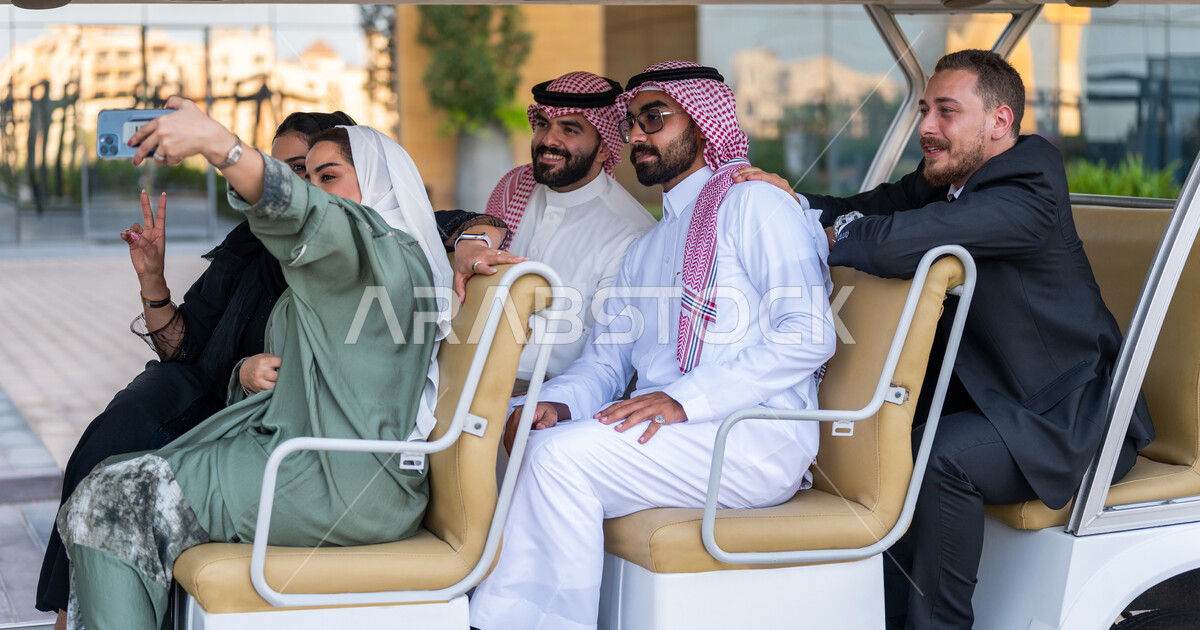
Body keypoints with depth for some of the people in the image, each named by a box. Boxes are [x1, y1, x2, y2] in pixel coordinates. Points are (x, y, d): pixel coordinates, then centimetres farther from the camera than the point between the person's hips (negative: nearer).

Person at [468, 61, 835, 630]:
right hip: (660, 431, 8)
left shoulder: (752, 203, 0)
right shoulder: (645, 250, 28)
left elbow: (808, 334, -13)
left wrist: (685, 399, -20)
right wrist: (558, 402, -4)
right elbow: (604, 362, 21)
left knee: (561, 453, -26)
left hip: (755, 437, -8)